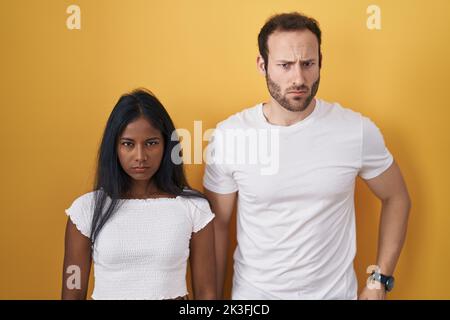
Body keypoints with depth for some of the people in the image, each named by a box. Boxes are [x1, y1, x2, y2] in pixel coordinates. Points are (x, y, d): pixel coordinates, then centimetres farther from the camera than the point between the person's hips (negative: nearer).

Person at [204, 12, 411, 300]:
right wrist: (213, 296, 1)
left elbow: (396, 198, 2)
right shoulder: (229, 135, -13)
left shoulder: (358, 131, -13)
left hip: (335, 290, 1)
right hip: (253, 292, 0)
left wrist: (380, 282, -2)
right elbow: (218, 224, -3)